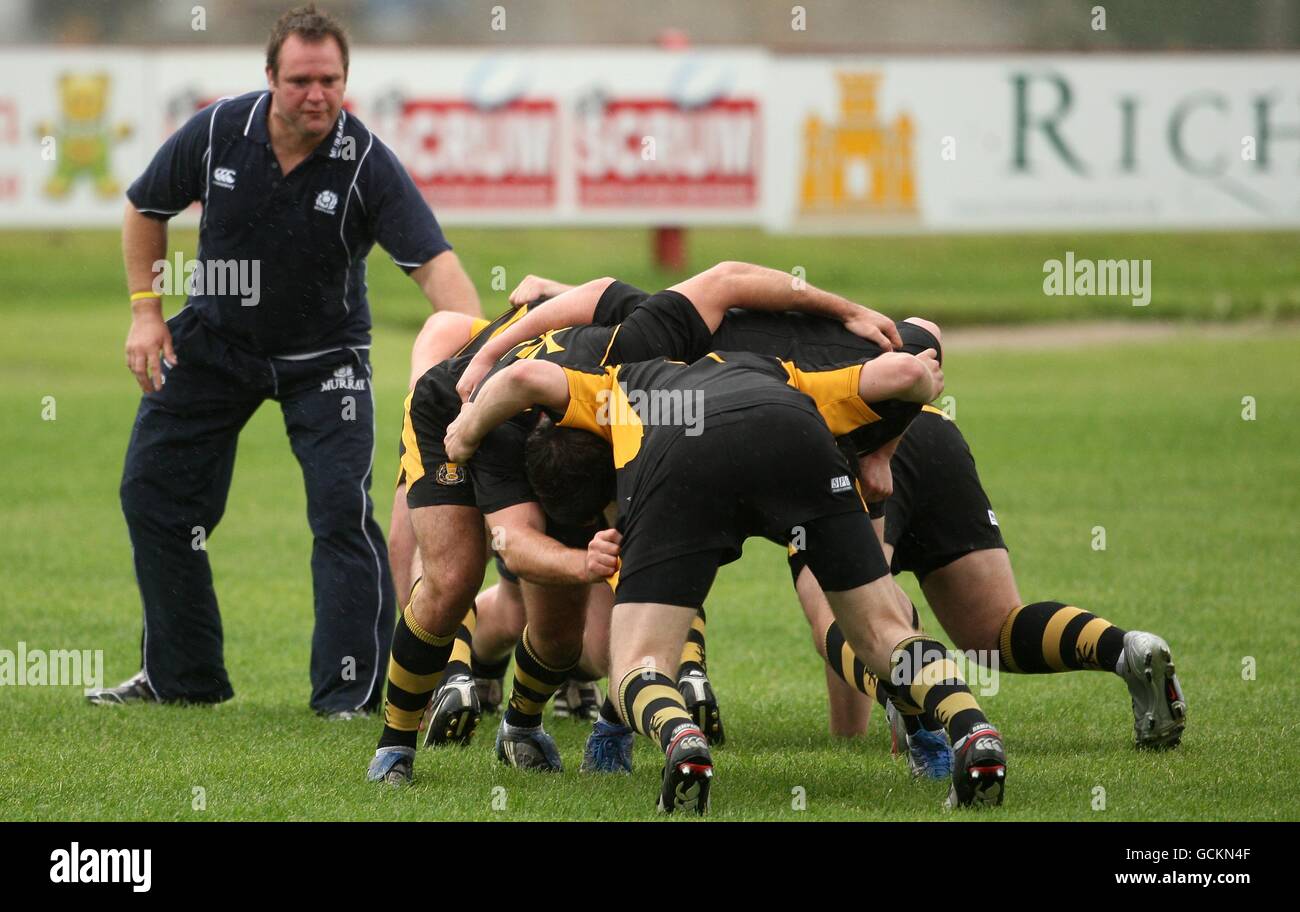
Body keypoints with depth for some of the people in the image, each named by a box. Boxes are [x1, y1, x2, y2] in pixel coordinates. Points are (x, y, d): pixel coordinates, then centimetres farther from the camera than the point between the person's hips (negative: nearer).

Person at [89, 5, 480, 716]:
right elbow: (146, 210, 2)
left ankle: (353, 691, -9)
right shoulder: (217, 133, -16)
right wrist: (146, 310, -3)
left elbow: (432, 261, -30)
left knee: (342, 510, -16)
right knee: (153, 494, 6)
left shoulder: (367, 164, -23)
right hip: (214, 339, 3)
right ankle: (181, 676, 22)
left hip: (324, 355, -3)